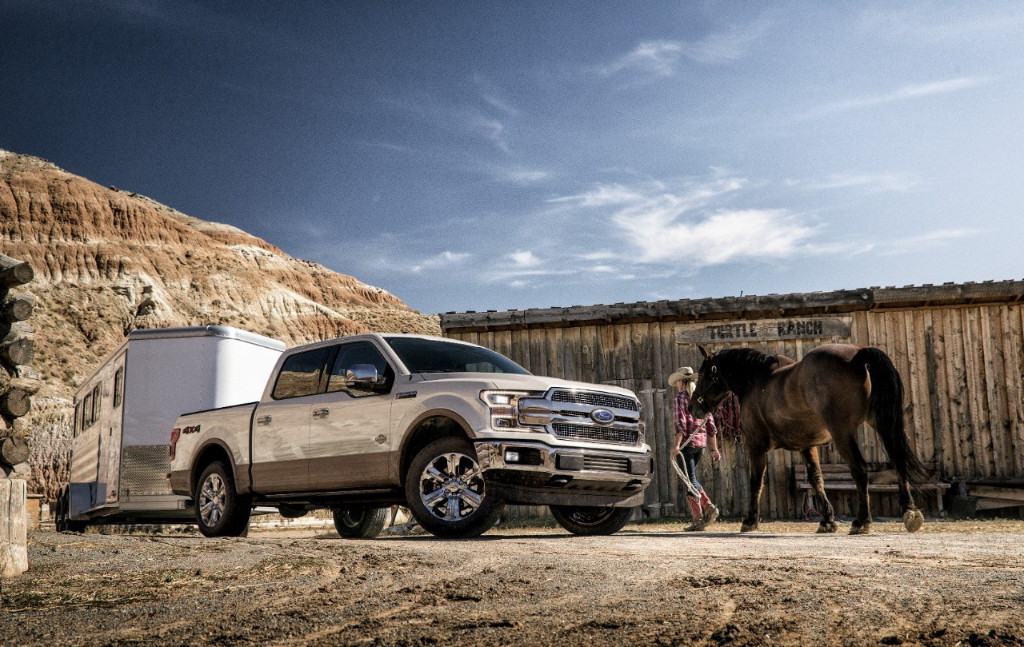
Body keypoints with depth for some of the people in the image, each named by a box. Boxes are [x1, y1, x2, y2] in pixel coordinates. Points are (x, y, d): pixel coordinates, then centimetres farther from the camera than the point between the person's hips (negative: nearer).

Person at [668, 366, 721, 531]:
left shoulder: (680, 398, -6)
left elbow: (681, 424, -17)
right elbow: (711, 425, 11)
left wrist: (676, 445, -20)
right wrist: (714, 449, 14)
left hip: (687, 442, -6)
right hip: (701, 443, 6)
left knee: (690, 480, 0)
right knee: (691, 477, 20)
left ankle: (698, 520, 0)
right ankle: (708, 507, 6)